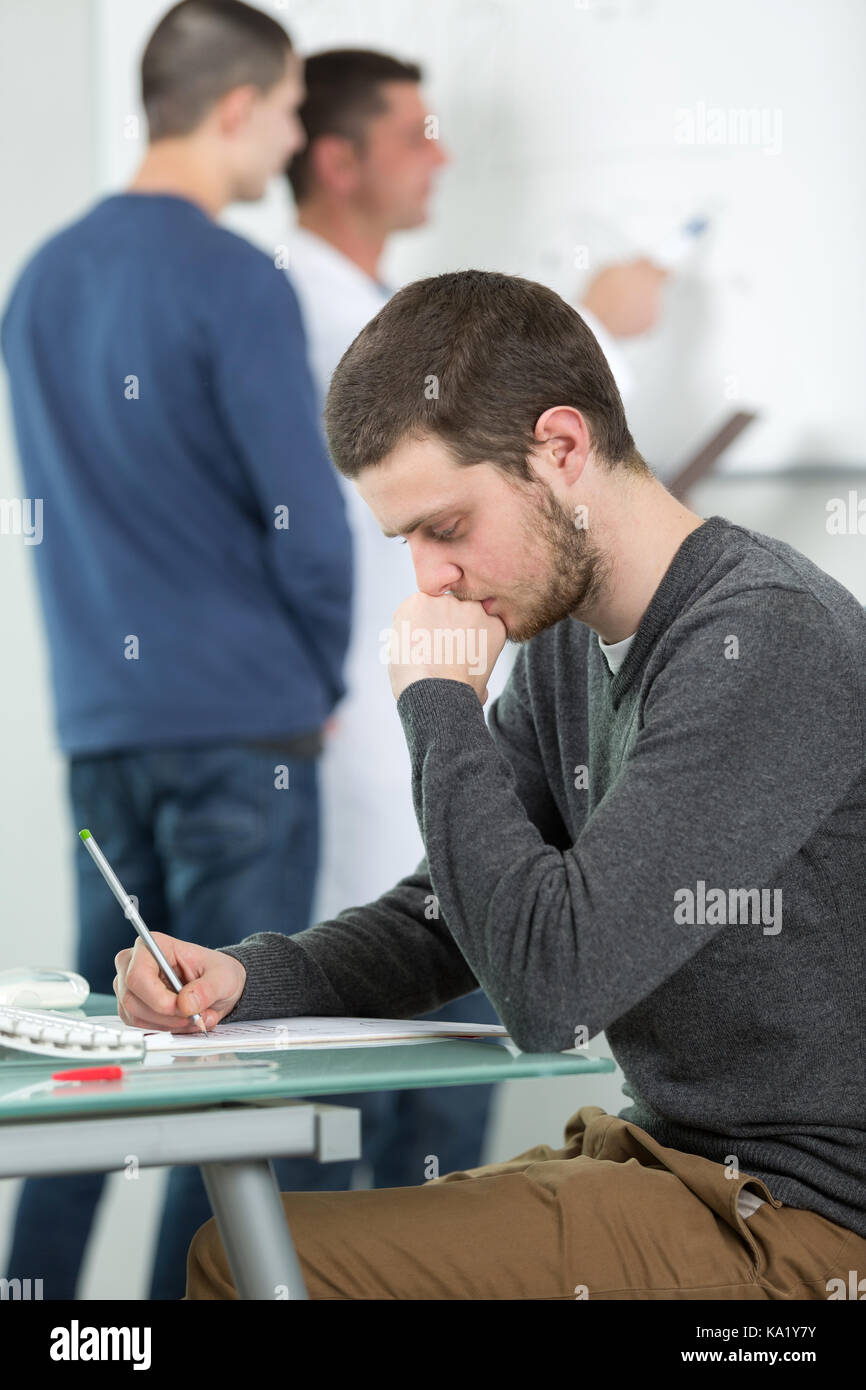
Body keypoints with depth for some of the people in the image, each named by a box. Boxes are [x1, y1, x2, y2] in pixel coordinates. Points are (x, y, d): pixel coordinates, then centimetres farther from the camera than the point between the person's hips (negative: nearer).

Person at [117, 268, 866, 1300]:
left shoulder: (768, 642, -21)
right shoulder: (564, 637, 8)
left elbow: (550, 988, -25)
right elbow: (455, 918, 16)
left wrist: (439, 707, -15)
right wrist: (242, 978, -2)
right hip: (666, 1153, 9)